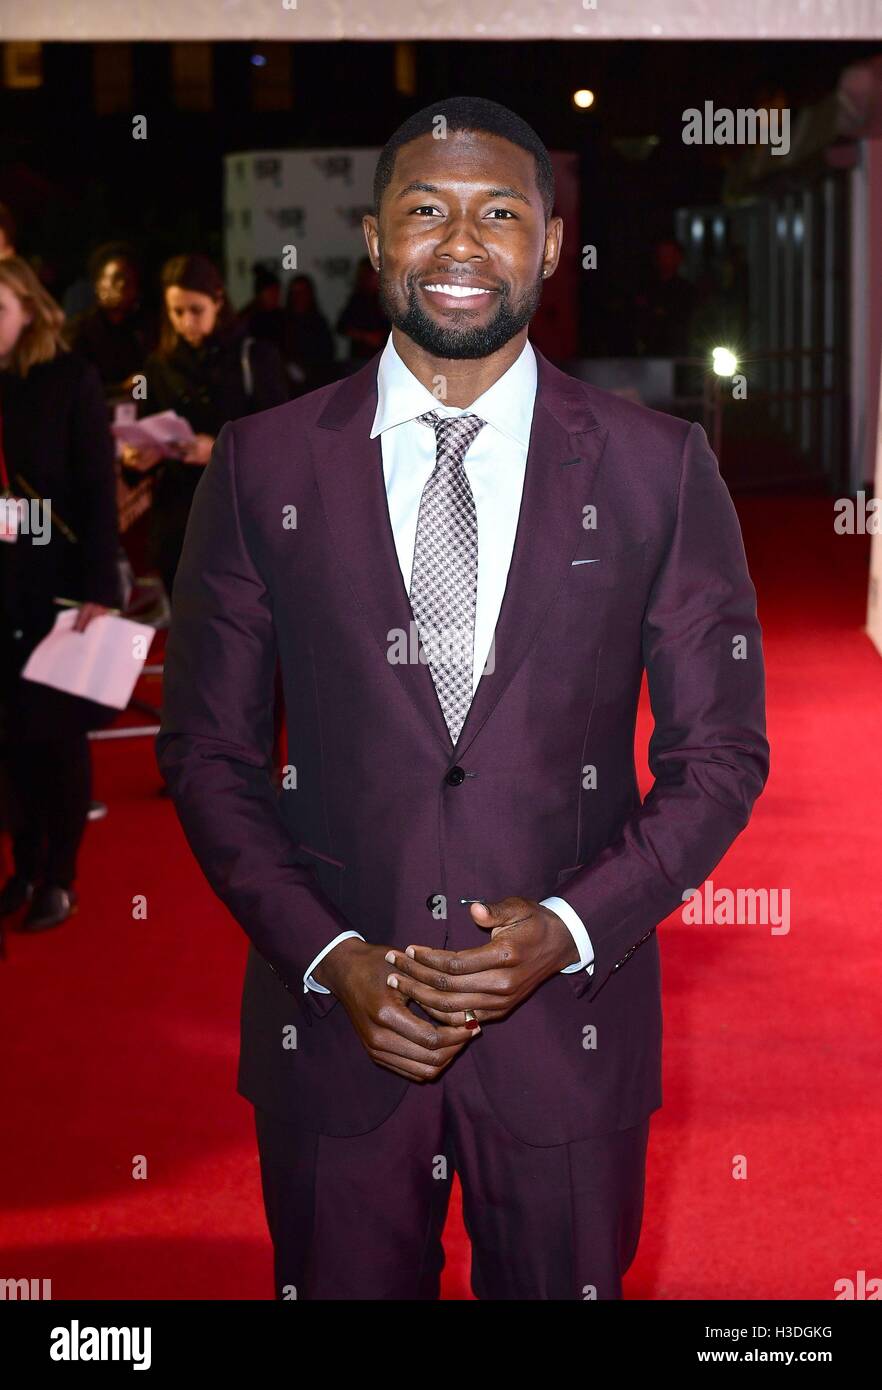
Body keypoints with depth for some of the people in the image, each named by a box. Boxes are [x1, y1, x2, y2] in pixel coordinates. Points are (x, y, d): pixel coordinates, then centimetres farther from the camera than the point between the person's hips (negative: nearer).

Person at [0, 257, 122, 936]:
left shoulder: (70, 379, -6)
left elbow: (99, 490, -8)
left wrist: (98, 590, -15)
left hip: (57, 587, -3)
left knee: (60, 735, 5)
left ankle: (60, 877, 17)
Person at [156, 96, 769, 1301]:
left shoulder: (659, 466, -1)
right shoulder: (262, 466, 0)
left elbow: (720, 751, 1)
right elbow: (207, 748, 3)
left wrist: (570, 926, -12)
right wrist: (327, 955, -9)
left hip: (568, 1017, 0)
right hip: (332, 1021, 0)